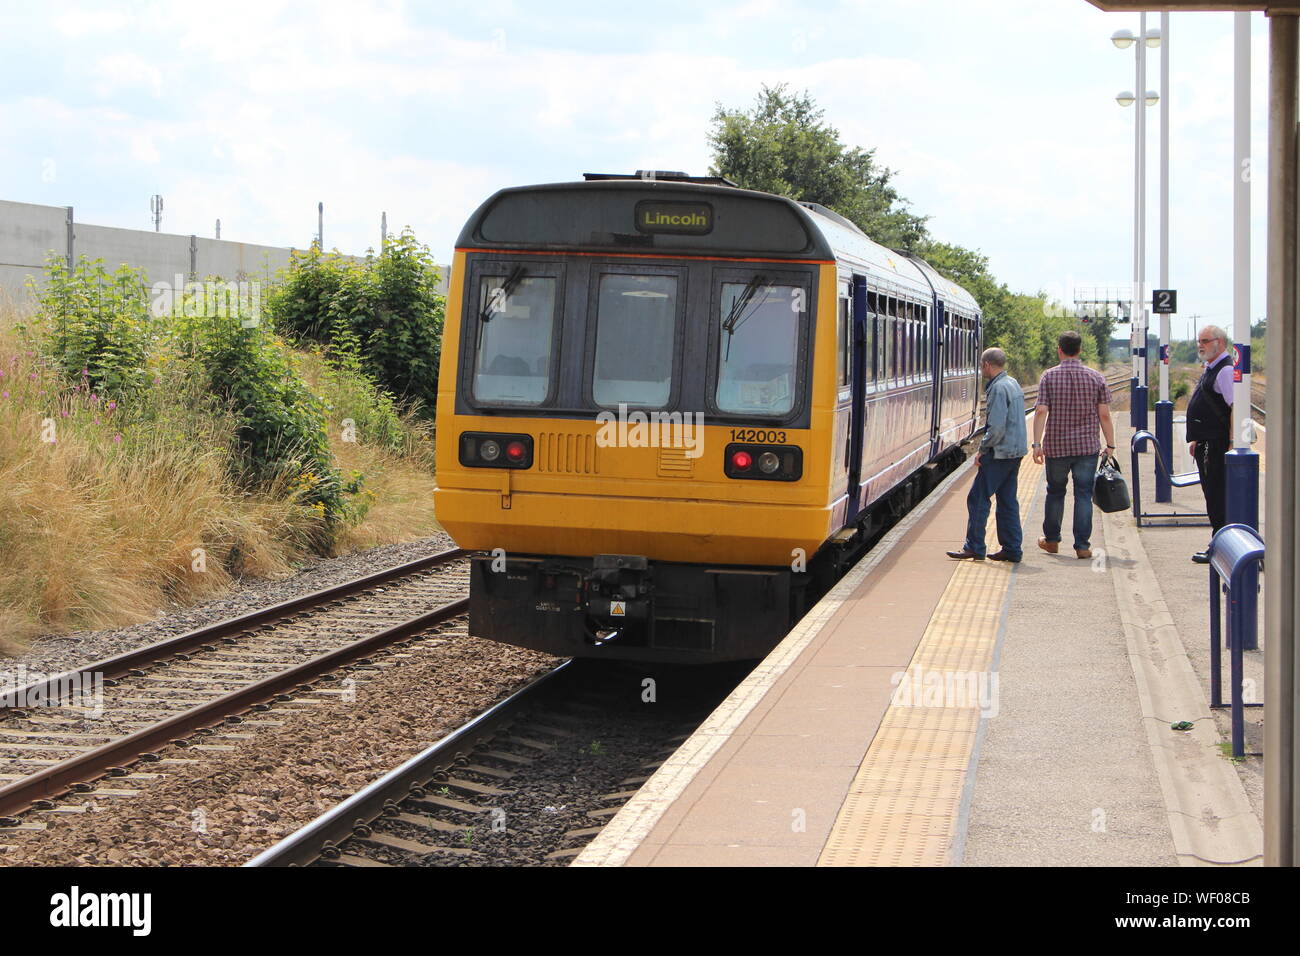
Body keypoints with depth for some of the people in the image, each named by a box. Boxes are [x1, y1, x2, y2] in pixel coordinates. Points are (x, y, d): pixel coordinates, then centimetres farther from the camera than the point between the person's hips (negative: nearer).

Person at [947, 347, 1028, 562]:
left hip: (1000, 453, -10)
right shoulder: (1014, 384, 13)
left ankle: (974, 547, -1)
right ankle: (1012, 550, 13)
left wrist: (982, 450, -12)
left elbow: (997, 427, -23)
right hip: (1016, 451, 10)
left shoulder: (998, 388, -17)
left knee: (978, 498, -3)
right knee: (1007, 501, 12)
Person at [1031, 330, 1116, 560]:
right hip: (1087, 446, 0)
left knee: (1055, 492, 16)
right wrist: (1110, 445, 4)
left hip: (1056, 446, 0)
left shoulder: (1049, 376, -2)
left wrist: (1037, 443, -7)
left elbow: (1041, 412, -9)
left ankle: (1051, 540, 26)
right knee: (1083, 494, 2)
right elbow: (1104, 415, -2)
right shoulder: (1096, 377, 0)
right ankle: (1082, 545, -2)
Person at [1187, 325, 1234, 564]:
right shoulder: (1211, 369, 18)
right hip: (1207, 445, 11)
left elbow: (1236, 408, -23)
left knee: (1217, 497, -7)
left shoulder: (1225, 370, -15)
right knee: (1212, 495, 15)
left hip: (1219, 446, -11)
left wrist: (1231, 444, -26)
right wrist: (1196, 439, 25)